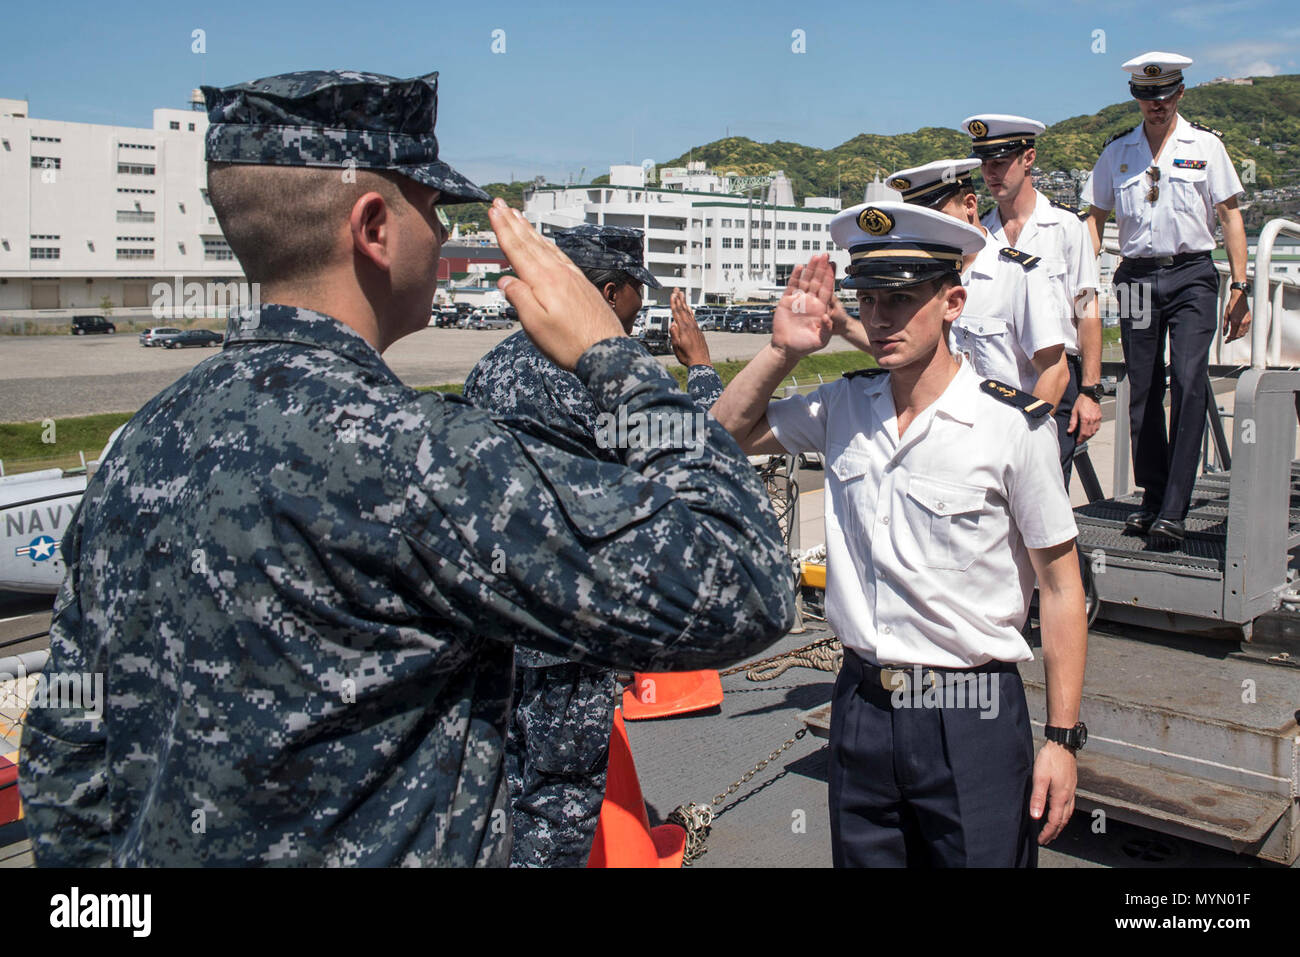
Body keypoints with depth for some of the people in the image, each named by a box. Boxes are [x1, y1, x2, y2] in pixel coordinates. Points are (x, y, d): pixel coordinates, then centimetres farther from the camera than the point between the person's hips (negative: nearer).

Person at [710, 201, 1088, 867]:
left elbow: (1059, 587, -7)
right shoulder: (843, 407, 2)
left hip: (972, 719, -4)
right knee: (863, 859, 17)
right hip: (861, 707, 4)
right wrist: (782, 350, -3)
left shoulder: (1013, 426, -12)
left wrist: (1062, 738, -7)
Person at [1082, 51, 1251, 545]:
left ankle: (1173, 512, -15)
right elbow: (1096, 218, 14)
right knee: (1143, 392, 4)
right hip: (1137, 277, 3)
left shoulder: (1204, 145, 5)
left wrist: (1240, 287, -1)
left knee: (1189, 383, -15)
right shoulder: (1116, 151, 10)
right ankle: (1153, 499, 15)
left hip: (1191, 274, -2)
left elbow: (1230, 213, 5)